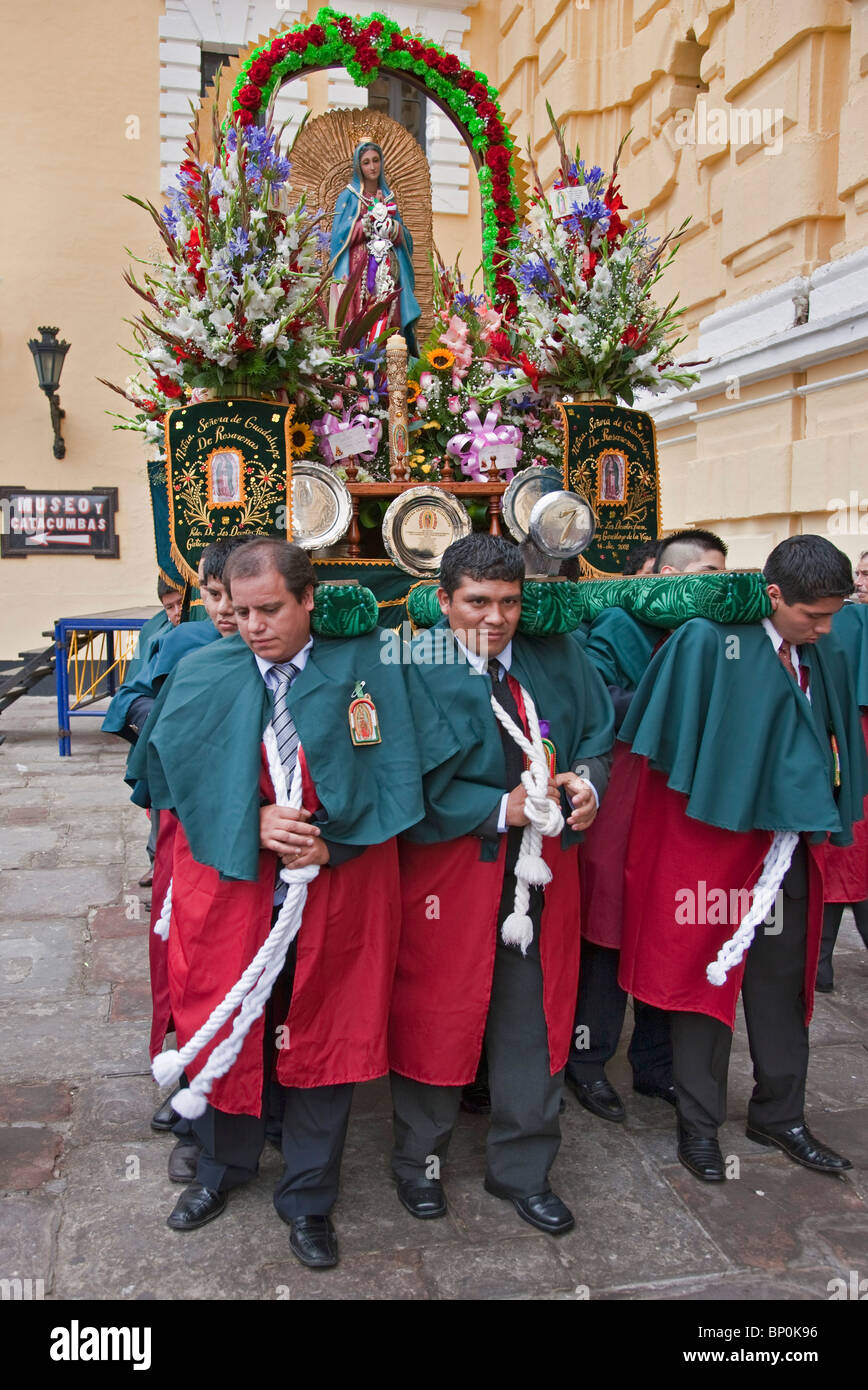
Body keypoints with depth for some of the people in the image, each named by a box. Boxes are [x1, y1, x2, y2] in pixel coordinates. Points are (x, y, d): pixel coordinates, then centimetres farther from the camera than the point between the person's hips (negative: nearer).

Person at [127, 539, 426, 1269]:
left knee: (322, 1035, 9)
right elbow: (180, 773, -1)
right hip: (230, 881, 1)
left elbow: (391, 774, -5)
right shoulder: (203, 676, 0)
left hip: (337, 884, -1)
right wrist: (251, 823, -15)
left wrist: (329, 840, -16)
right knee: (227, 1025, 13)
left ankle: (309, 1196, 30)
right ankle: (221, 1168, 40)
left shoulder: (364, 668, -3)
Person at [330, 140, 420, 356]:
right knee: (360, 318, -15)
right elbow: (341, 233, -3)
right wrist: (371, 219, -8)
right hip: (359, 268, -3)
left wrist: (390, 225, -7)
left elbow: (403, 236, 13)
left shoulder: (388, 196, 19)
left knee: (388, 316, -9)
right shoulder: (349, 196, 8)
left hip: (387, 271, 4)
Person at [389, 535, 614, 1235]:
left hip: (543, 863, 4)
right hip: (450, 863, -4)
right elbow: (416, 780, -14)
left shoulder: (558, 658, 4)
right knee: (440, 1012, 10)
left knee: (534, 1017, 13)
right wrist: (499, 807, -19)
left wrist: (587, 781, -9)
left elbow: (599, 732, 12)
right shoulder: (417, 670, -11)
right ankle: (419, 1159, 35)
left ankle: (523, 1169, 34)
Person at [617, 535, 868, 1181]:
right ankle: (699, 1123, 22)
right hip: (713, 838, -5)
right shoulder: (708, 641, -14)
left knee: (781, 982, 15)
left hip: (788, 844, 6)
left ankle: (780, 1115, 33)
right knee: (706, 975, 6)